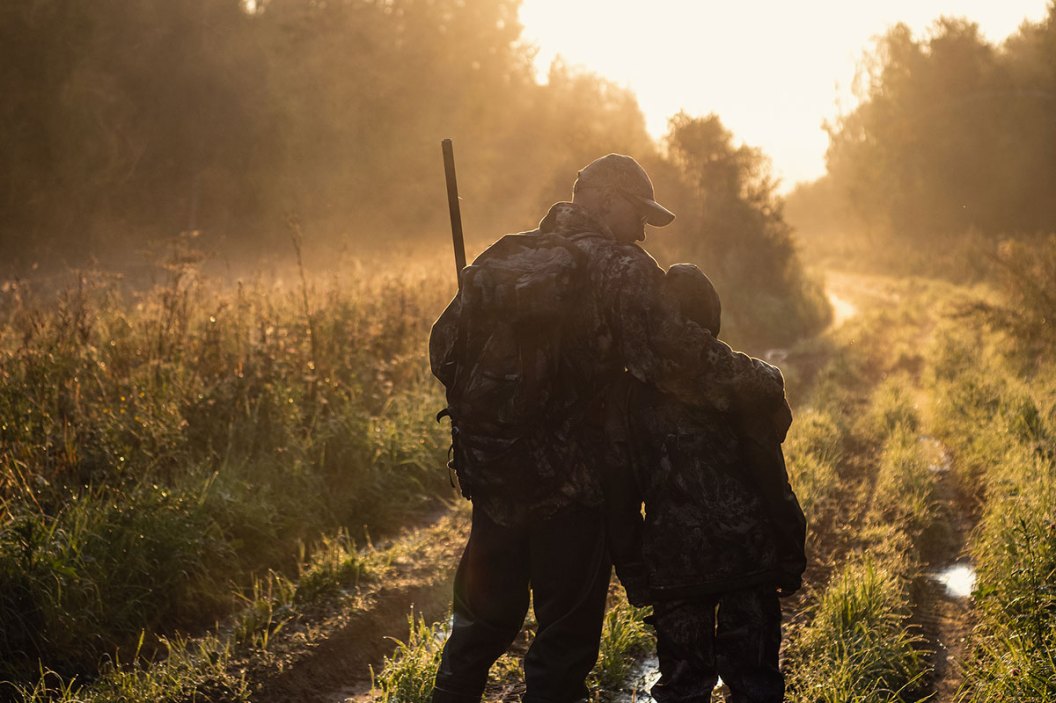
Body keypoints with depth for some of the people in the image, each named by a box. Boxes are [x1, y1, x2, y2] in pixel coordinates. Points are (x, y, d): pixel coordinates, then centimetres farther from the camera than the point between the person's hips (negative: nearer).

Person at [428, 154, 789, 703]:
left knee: (485, 617, 22)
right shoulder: (620, 271, -12)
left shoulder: (500, 259, 6)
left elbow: (444, 350, 9)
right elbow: (676, 355, -24)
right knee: (566, 636, 8)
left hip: (490, 474, 6)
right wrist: (764, 382, -14)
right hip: (569, 487, -6)